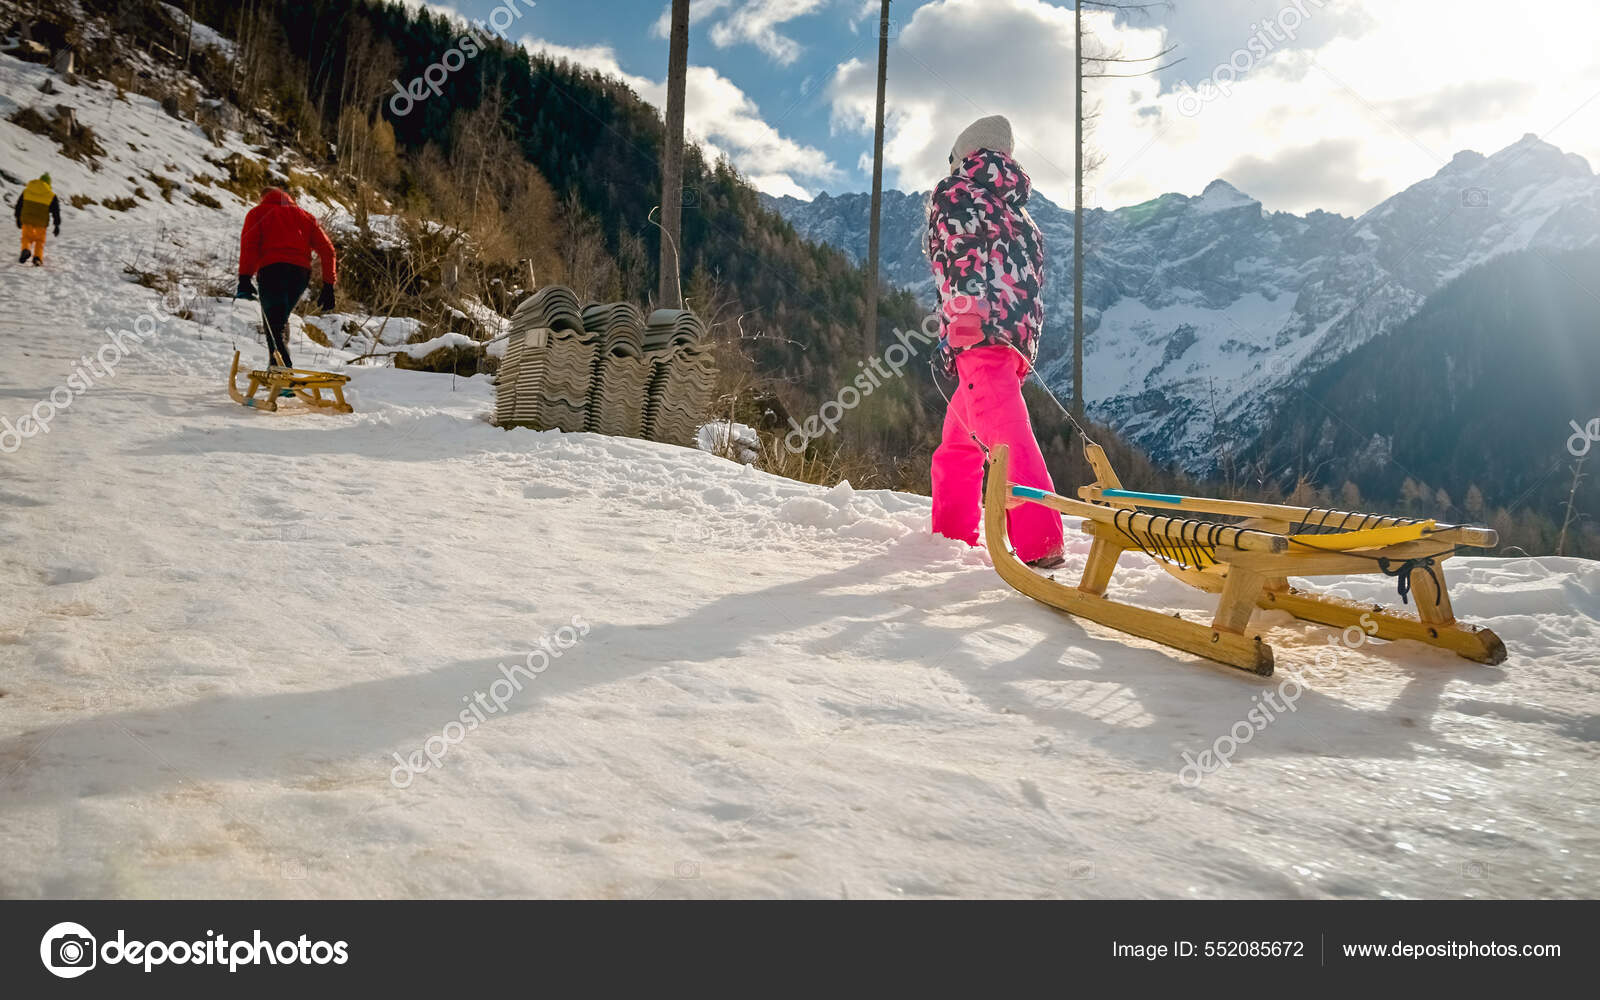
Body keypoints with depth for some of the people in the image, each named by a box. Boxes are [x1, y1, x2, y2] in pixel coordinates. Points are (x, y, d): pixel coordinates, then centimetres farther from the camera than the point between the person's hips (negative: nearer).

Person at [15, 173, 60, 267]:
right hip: (41, 222, -1)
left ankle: (26, 249, -15)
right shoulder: (51, 196, -2)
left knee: (27, 237, 15)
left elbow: (19, 205, 12)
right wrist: (57, 225, 6)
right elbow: (56, 212, -1)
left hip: (26, 220, 1)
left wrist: (18, 219, 22)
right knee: (40, 240, 14)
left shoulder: (26, 191, 6)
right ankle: (37, 258, -2)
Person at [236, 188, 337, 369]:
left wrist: (244, 278, -9)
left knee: (274, 322, -9)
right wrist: (328, 286, 13)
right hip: (301, 272, 4)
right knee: (281, 318, 23)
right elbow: (327, 250, 16)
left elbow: (249, 243, 0)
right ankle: (278, 364, 18)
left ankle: (282, 367, -30)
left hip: (272, 268, -4)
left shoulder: (258, 212, 19)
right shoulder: (304, 215, 29)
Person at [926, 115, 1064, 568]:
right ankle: (954, 532, 22)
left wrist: (963, 311, -17)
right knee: (958, 437, 18)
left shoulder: (954, 193, 8)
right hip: (1022, 332, 8)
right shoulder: (1018, 215, 29)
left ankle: (1040, 542, -26)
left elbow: (962, 251, -8)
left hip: (981, 329, -8)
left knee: (1005, 434, -17)